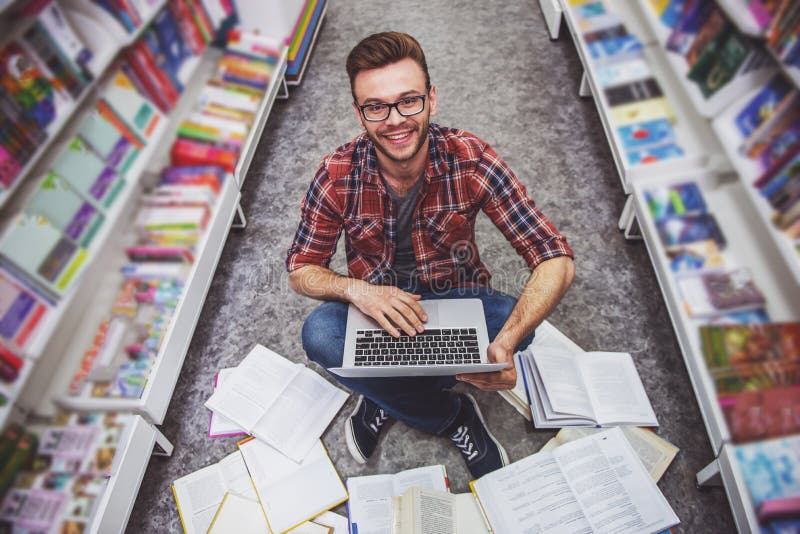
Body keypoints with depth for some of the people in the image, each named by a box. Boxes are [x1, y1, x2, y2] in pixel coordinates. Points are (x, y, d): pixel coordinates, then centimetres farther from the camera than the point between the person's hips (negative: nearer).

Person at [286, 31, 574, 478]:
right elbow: (301, 270, -8)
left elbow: (557, 261, -23)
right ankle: (454, 417, -11)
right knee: (319, 333, -30)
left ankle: (387, 397, -10)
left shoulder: (471, 161, -21)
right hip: (376, 305, 1)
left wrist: (505, 342, -41)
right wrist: (356, 290, -31)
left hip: (457, 300, 0)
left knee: (514, 318, -30)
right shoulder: (338, 176, -18)